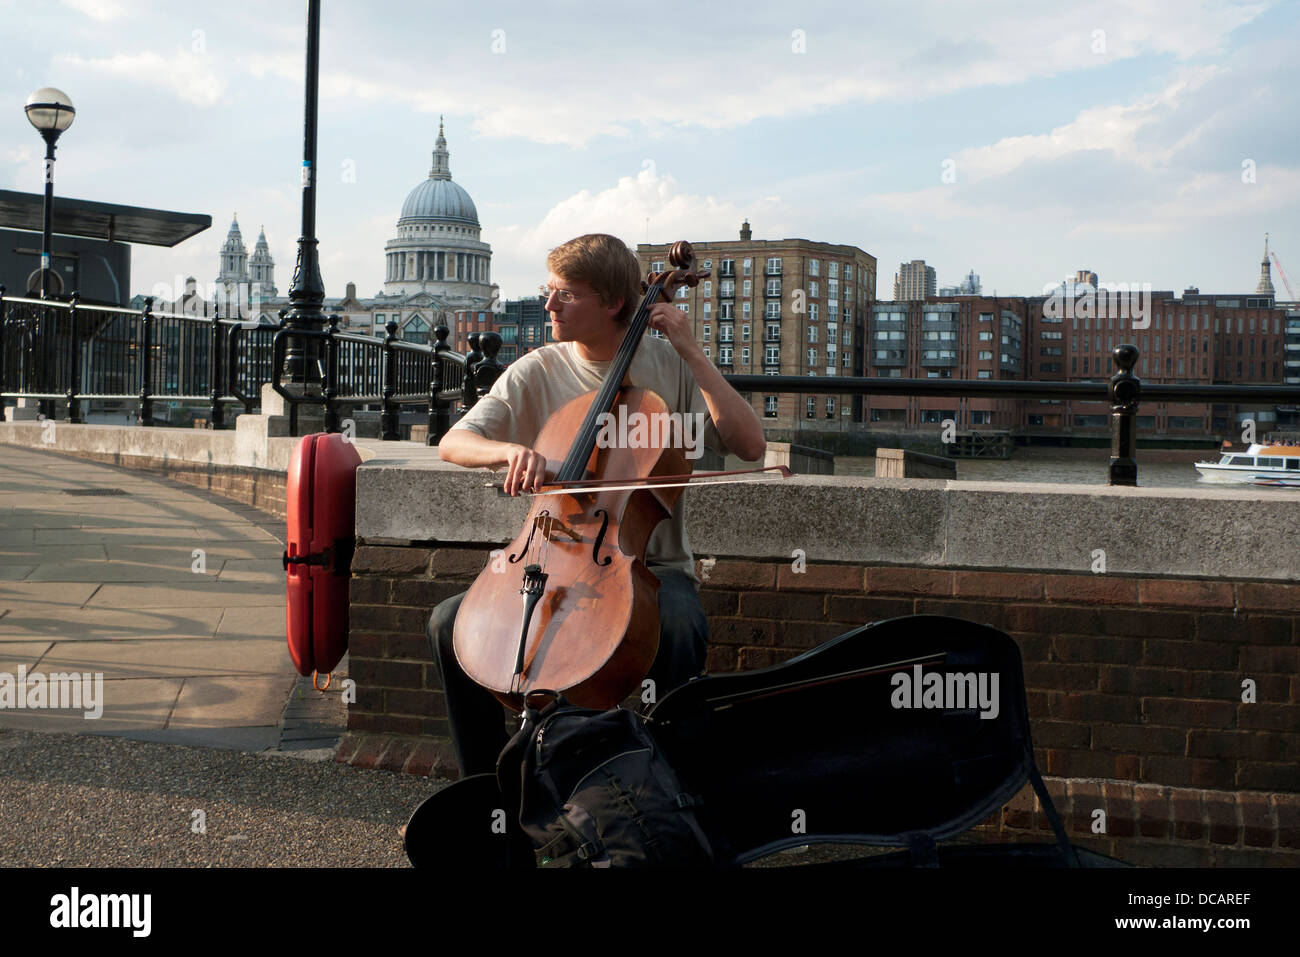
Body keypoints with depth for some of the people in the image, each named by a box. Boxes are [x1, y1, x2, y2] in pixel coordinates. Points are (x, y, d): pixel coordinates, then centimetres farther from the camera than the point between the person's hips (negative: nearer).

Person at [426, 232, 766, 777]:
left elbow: (750, 446, -10)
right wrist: (511, 450, -26)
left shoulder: (669, 366, 1)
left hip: (649, 564, -2)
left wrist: (692, 352, -14)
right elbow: (451, 444, -4)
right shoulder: (537, 373, 4)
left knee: (682, 625, -36)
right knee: (448, 623, -17)